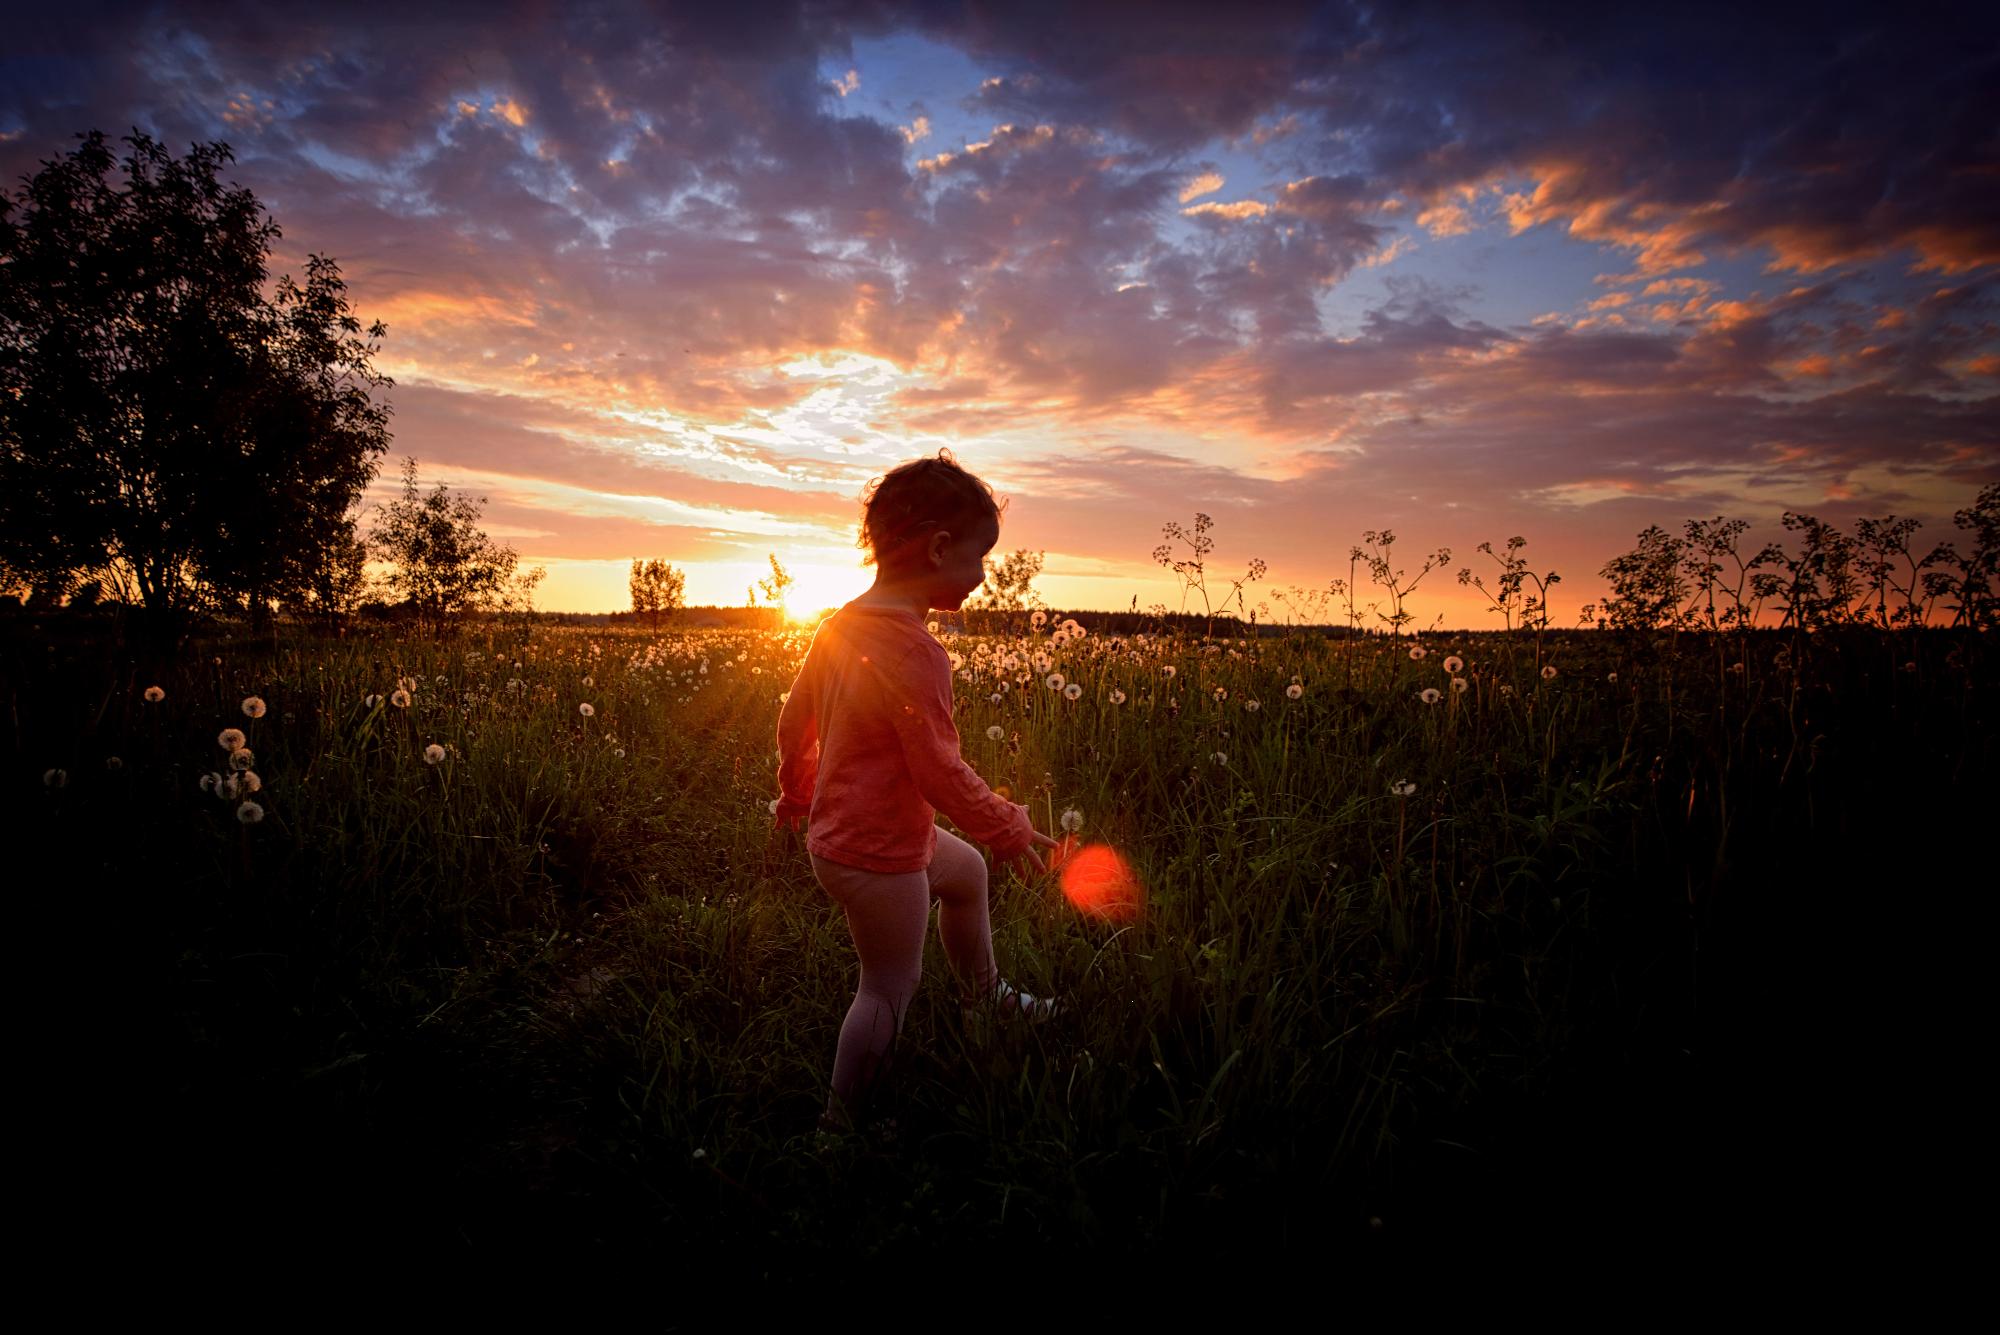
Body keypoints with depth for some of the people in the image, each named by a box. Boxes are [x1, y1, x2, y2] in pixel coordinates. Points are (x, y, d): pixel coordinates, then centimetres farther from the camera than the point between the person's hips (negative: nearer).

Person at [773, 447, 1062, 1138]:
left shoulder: (839, 626, -1)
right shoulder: (913, 654, -28)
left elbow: (794, 719, 9)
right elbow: (940, 771, -24)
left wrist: (797, 794, 24)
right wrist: (1009, 828, -9)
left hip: (836, 828, 9)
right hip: (878, 856, -9)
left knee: (967, 870, 27)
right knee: (890, 989, 9)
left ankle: (984, 992, 48)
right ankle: (839, 1122, 27)